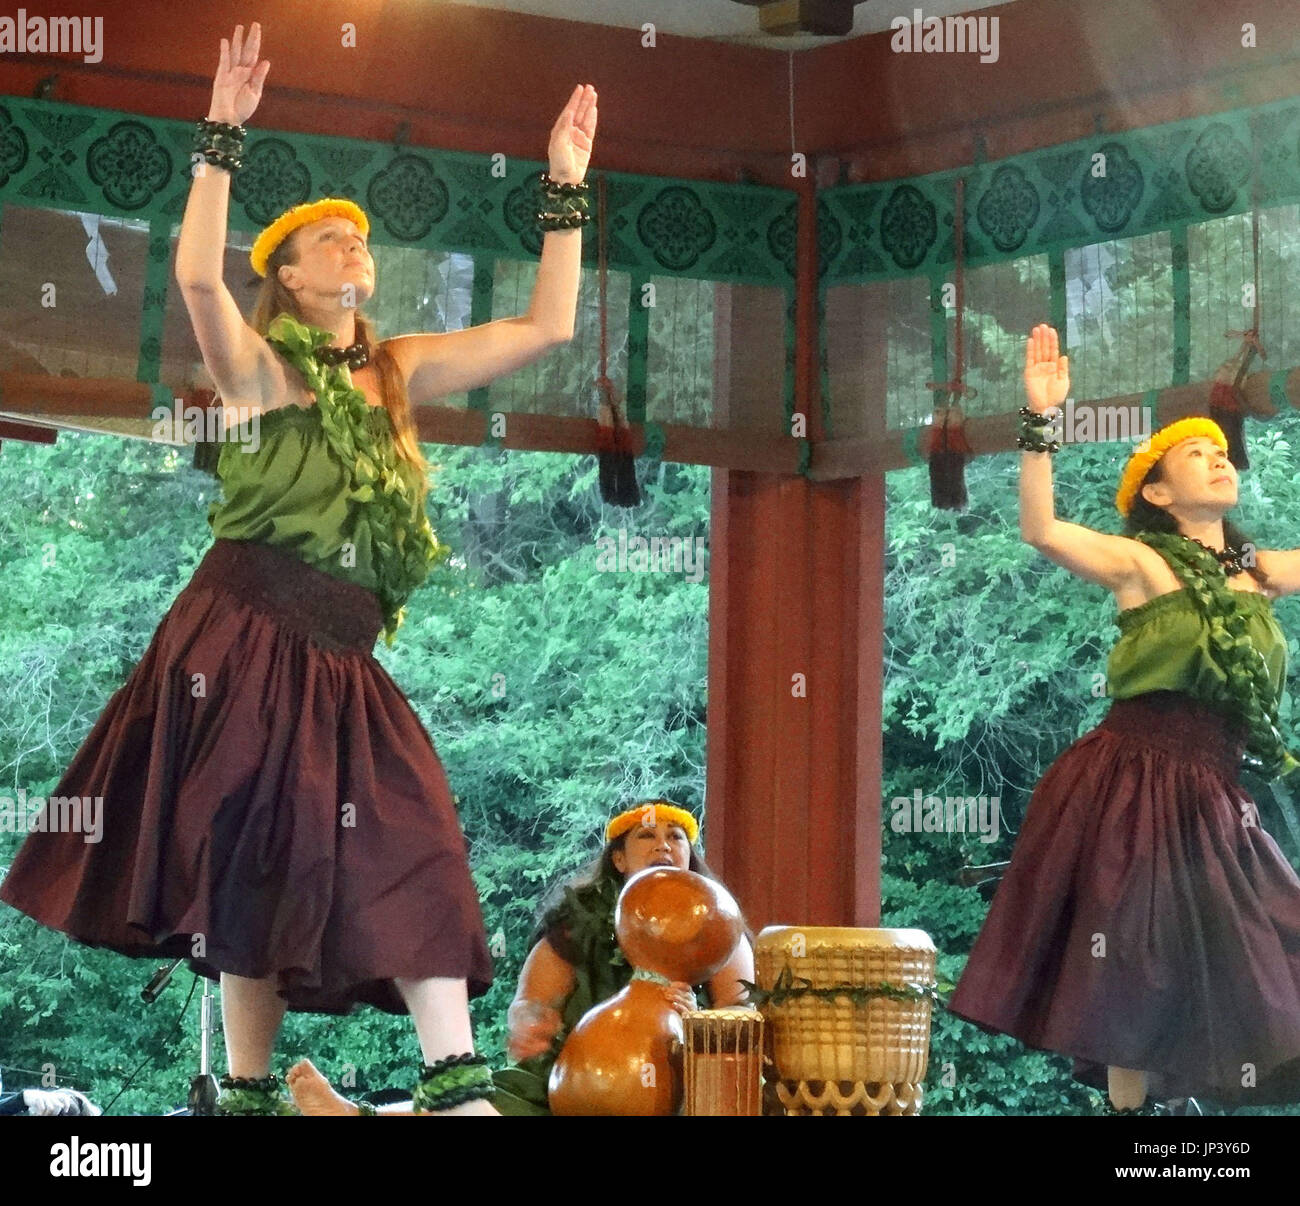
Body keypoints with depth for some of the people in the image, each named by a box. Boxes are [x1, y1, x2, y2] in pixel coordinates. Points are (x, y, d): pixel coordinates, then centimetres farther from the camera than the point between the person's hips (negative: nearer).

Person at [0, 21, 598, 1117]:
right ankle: (247, 1093, 5)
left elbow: (548, 327, 15)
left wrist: (565, 191, 11)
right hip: (242, 644, -5)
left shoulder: (399, 373, 15)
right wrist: (222, 140, -22)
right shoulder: (258, 367, 1)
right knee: (251, 863, -2)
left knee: (415, 852, -8)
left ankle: (458, 1089, -13)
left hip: (342, 668, 5)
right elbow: (197, 273, -20)